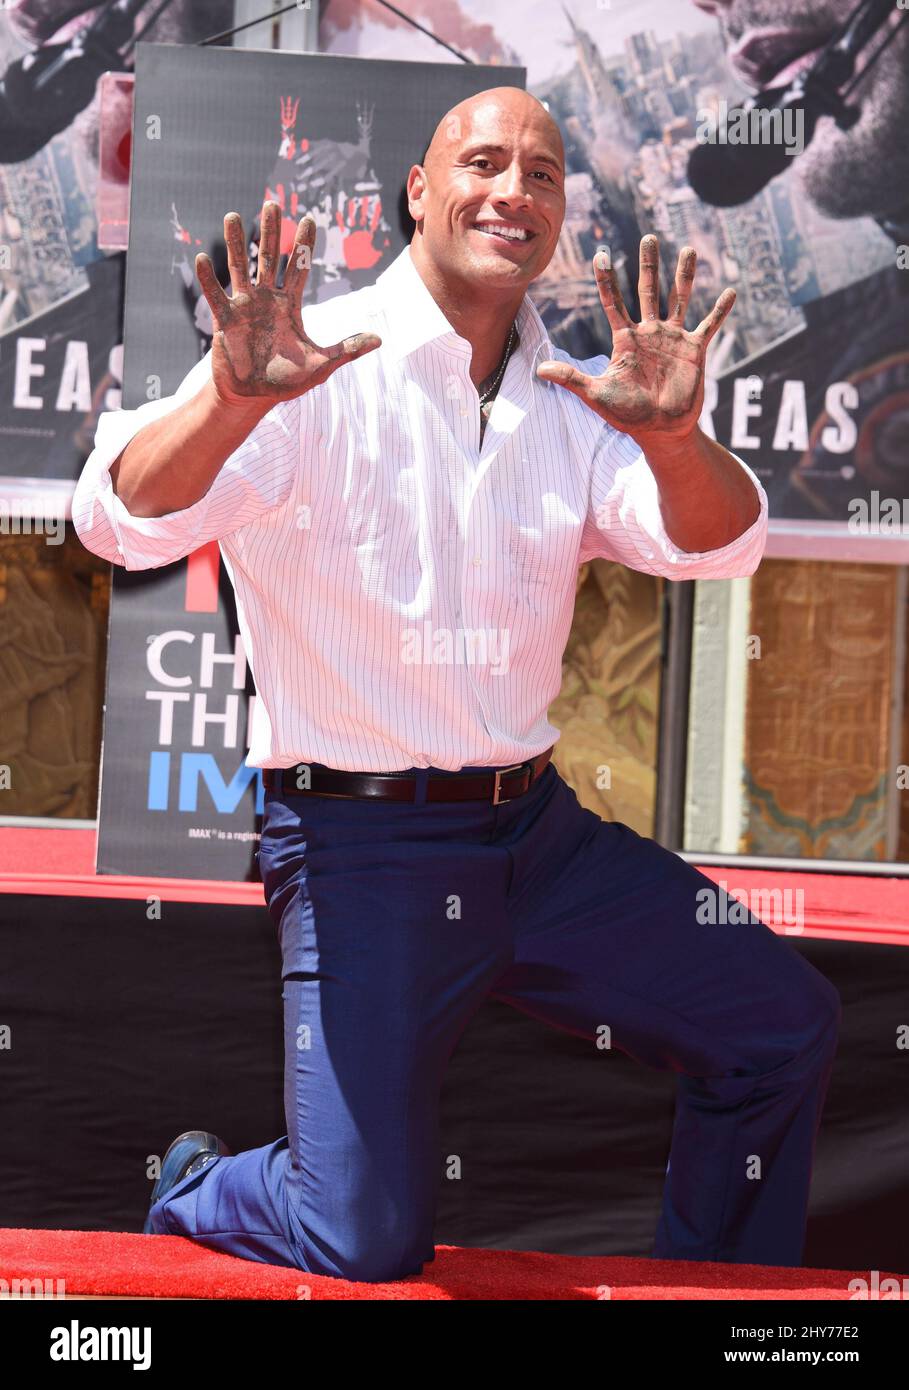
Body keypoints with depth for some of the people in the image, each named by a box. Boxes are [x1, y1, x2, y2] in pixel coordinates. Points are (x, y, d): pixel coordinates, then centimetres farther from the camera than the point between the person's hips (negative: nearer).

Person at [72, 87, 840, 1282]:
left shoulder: (573, 398, 6)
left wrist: (673, 435, -30)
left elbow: (717, 545, -7)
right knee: (368, 1250, -10)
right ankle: (194, 1194, 23)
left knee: (786, 1026, 6)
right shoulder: (318, 376, -11)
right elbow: (124, 520, -24)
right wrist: (233, 400, -44)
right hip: (363, 848, -6)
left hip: (538, 829, 6)